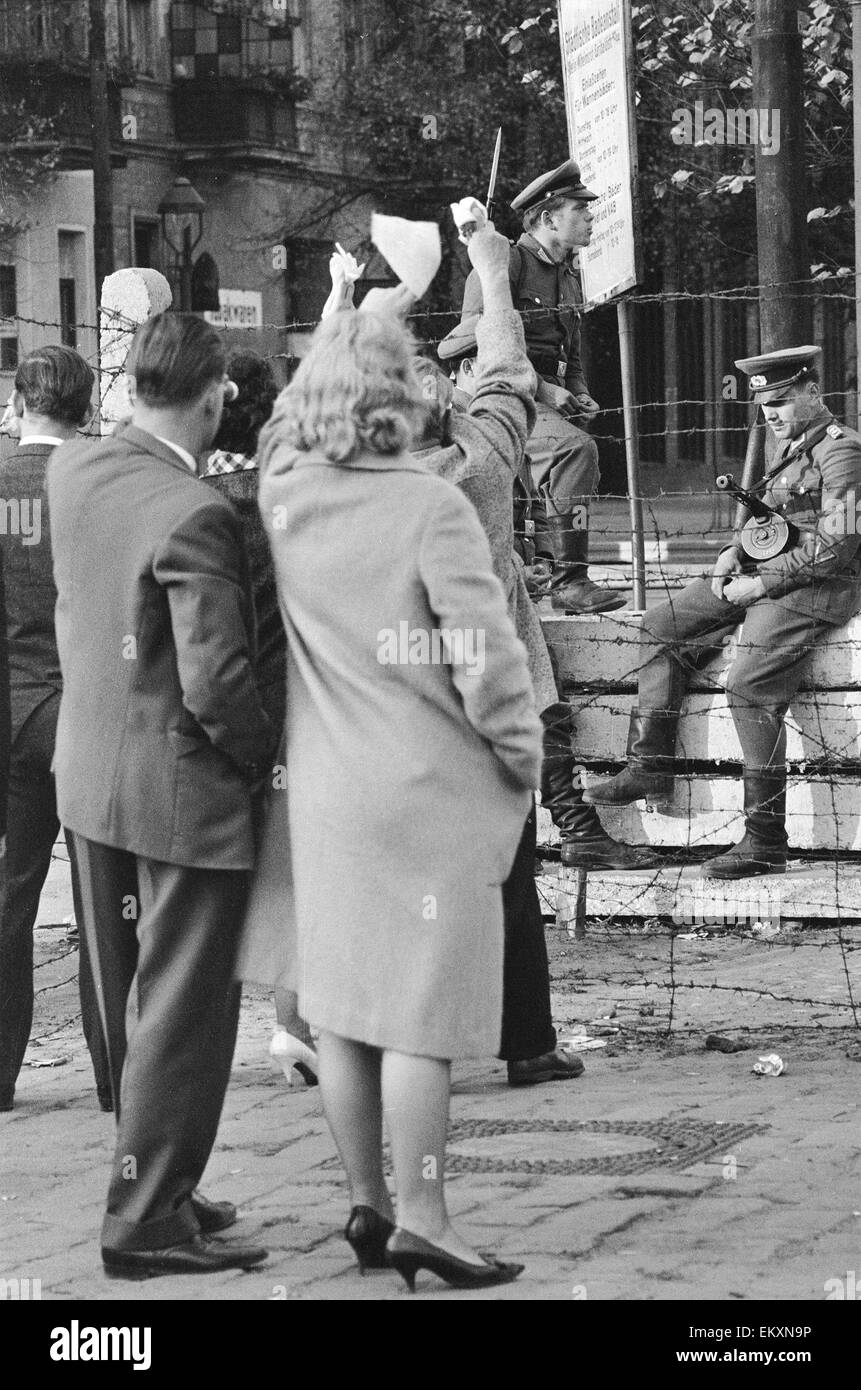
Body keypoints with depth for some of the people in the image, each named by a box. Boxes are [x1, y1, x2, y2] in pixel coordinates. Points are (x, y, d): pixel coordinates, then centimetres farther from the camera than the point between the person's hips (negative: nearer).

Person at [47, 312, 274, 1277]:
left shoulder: (71, 473, -2)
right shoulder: (193, 517, -24)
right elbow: (215, 683, -25)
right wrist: (265, 759, -8)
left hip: (89, 774, 8)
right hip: (182, 792, -8)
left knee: (131, 1008, 19)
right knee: (184, 1012, 3)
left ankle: (154, 1187, 32)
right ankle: (147, 1221, 9)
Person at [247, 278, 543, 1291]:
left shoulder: (283, 497, -2)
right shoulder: (431, 509, -17)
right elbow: (486, 662, -18)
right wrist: (521, 762, -3)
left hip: (325, 789, 6)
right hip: (430, 791, -6)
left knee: (343, 1007, 12)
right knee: (422, 1014, -1)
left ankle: (367, 1206, 21)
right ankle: (420, 1223, 2)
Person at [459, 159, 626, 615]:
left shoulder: (569, 274, 20)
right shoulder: (506, 264, -9)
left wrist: (579, 395, 9)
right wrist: (543, 390, -19)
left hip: (547, 398, 9)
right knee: (576, 447, -30)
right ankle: (569, 581, -31)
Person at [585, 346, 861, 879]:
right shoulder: (791, 446, 18)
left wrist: (762, 585, -17)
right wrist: (734, 551, 8)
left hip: (815, 587, -10)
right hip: (763, 577, 10)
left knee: (750, 686, -24)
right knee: (663, 627, 5)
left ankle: (766, 842, -22)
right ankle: (650, 764, 2)